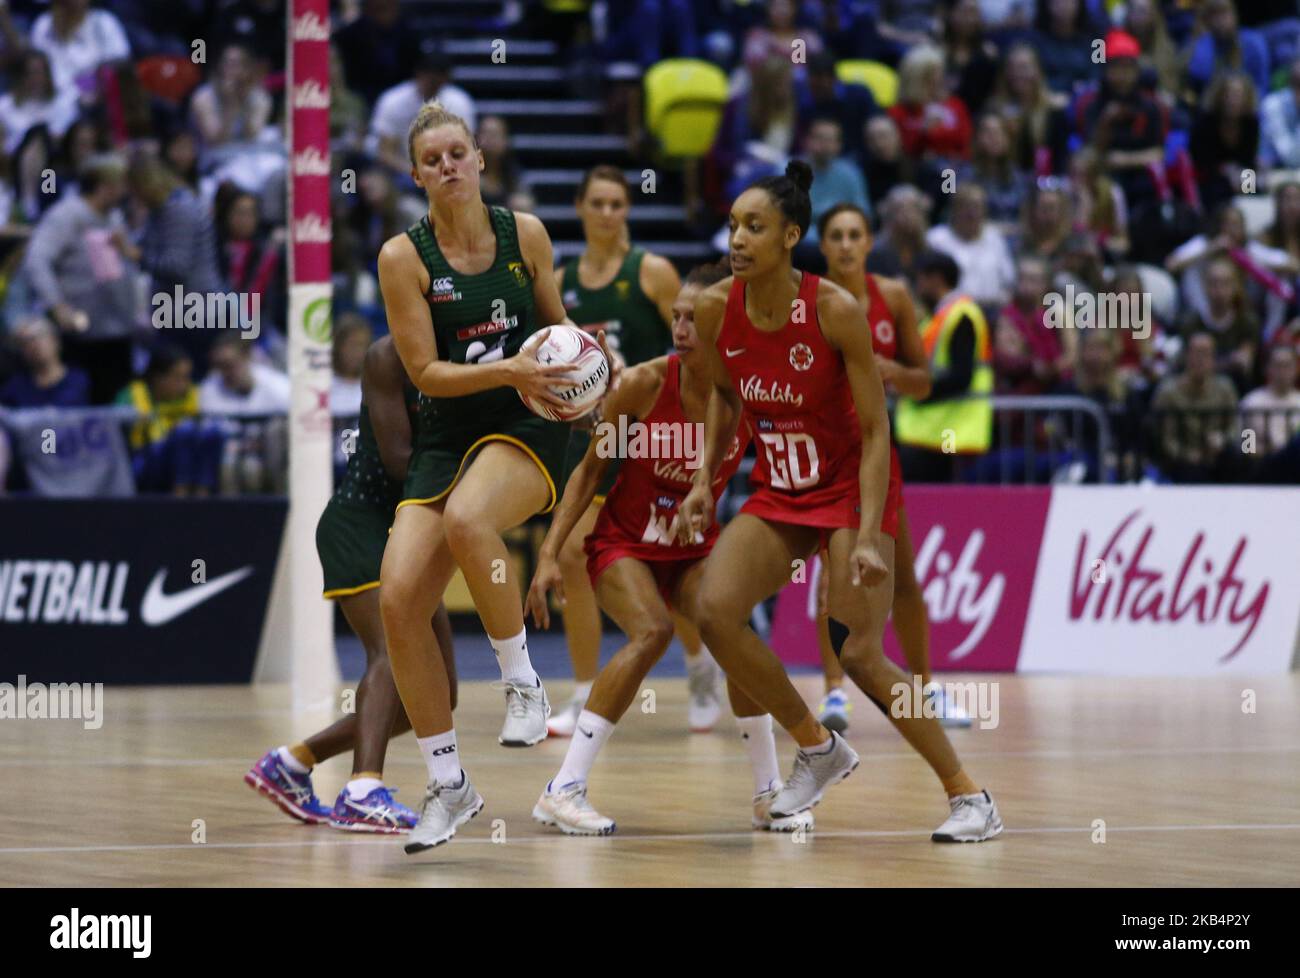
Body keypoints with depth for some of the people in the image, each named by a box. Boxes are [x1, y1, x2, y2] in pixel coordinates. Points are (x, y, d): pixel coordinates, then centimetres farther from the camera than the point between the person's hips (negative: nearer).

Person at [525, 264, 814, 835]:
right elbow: (589, 470, -9)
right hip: (622, 544, -3)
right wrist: (550, 553, -15)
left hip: (693, 550, 3)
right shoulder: (645, 385, -19)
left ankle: (770, 792, -4)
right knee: (652, 632, -29)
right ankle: (563, 790, -27)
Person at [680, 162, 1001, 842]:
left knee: (857, 654, -15)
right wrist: (705, 478, 3)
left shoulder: (835, 311, -22)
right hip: (777, 492, 5)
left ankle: (970, 797, 0)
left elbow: (876, 431, -18)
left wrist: (868, 538, -25)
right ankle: (817, 749, 4)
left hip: (851, 488, -5)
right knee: (714, 610, -17)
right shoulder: (715, 310, -8)